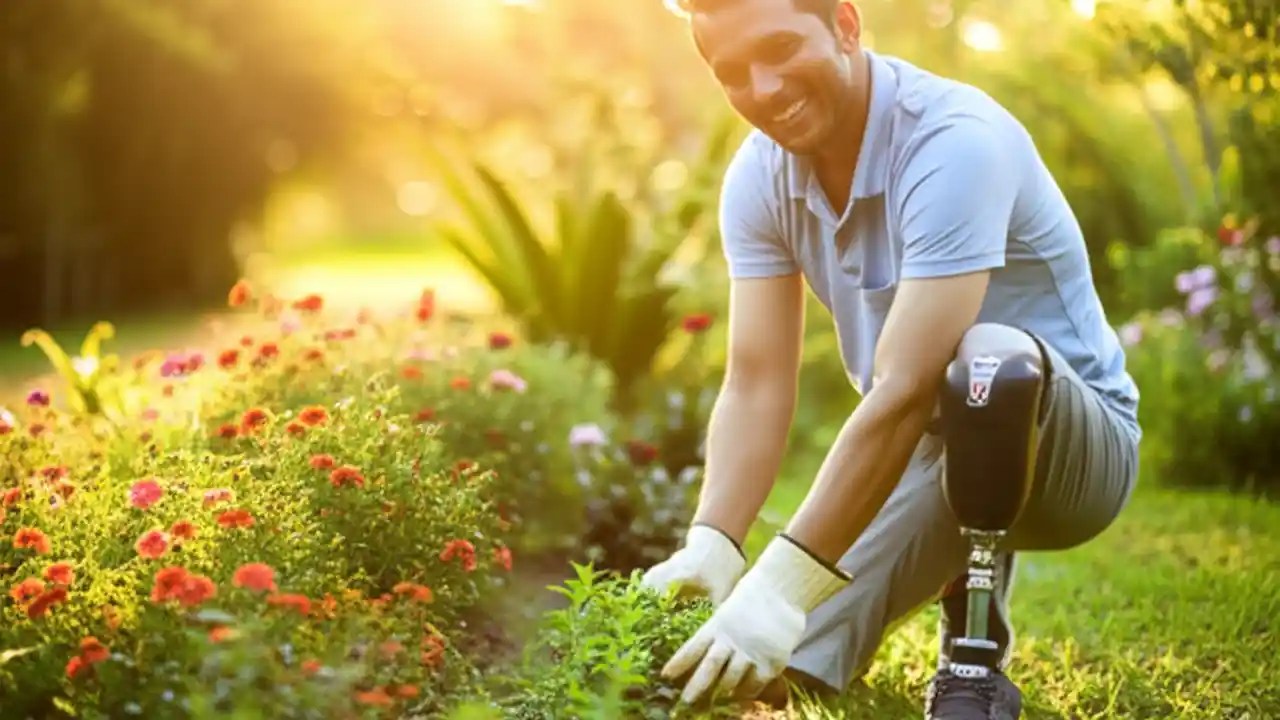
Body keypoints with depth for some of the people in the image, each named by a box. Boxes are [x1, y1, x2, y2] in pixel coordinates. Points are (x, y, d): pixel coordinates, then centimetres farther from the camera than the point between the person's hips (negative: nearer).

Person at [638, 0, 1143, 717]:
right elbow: (756, 387, -11)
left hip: (1070, 443, -5)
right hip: (927, 454, 5)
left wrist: (785, 584, -38)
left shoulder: (955, 143, -28)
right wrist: (710, 546, -28)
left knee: (988, 358, -40)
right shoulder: (758, 175, -7)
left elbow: (906, 391, -35)